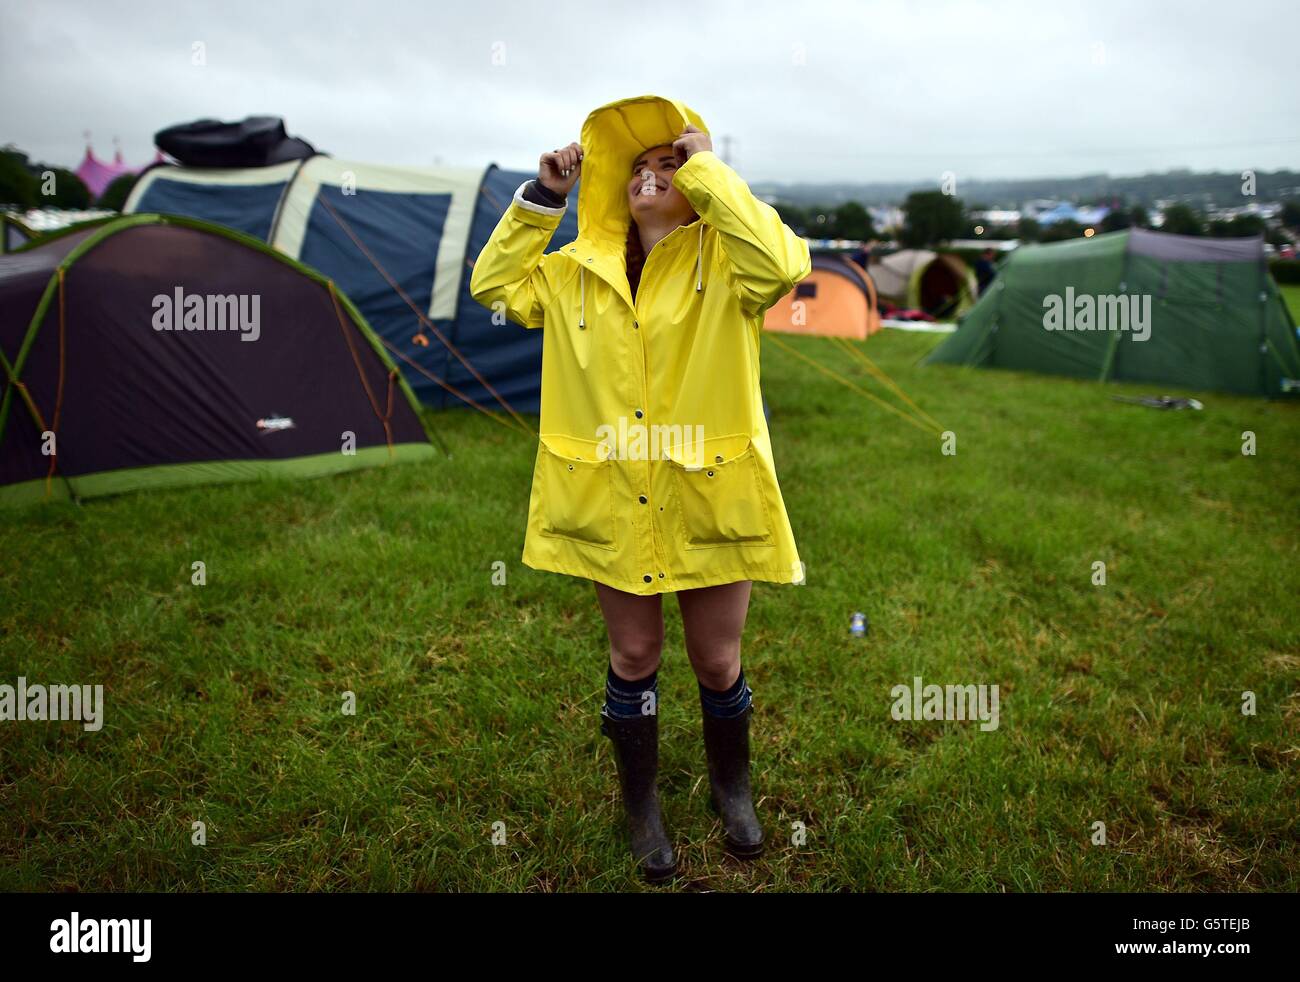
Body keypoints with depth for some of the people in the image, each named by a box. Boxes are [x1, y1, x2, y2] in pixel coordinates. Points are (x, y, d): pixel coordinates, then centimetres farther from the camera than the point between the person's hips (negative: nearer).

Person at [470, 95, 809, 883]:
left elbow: (782, 263, -24)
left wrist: (706, 165, -16)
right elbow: (495, 284, 15)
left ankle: (732, 788, 41)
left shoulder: (722, 259, -3)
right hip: (614, 500, 3)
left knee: (718, 662, 12)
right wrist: (543, 195, 7)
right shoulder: (579, 269, 10)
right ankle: (642, 806, 36)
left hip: (708, 497, -2)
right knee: (634, 657, 15)